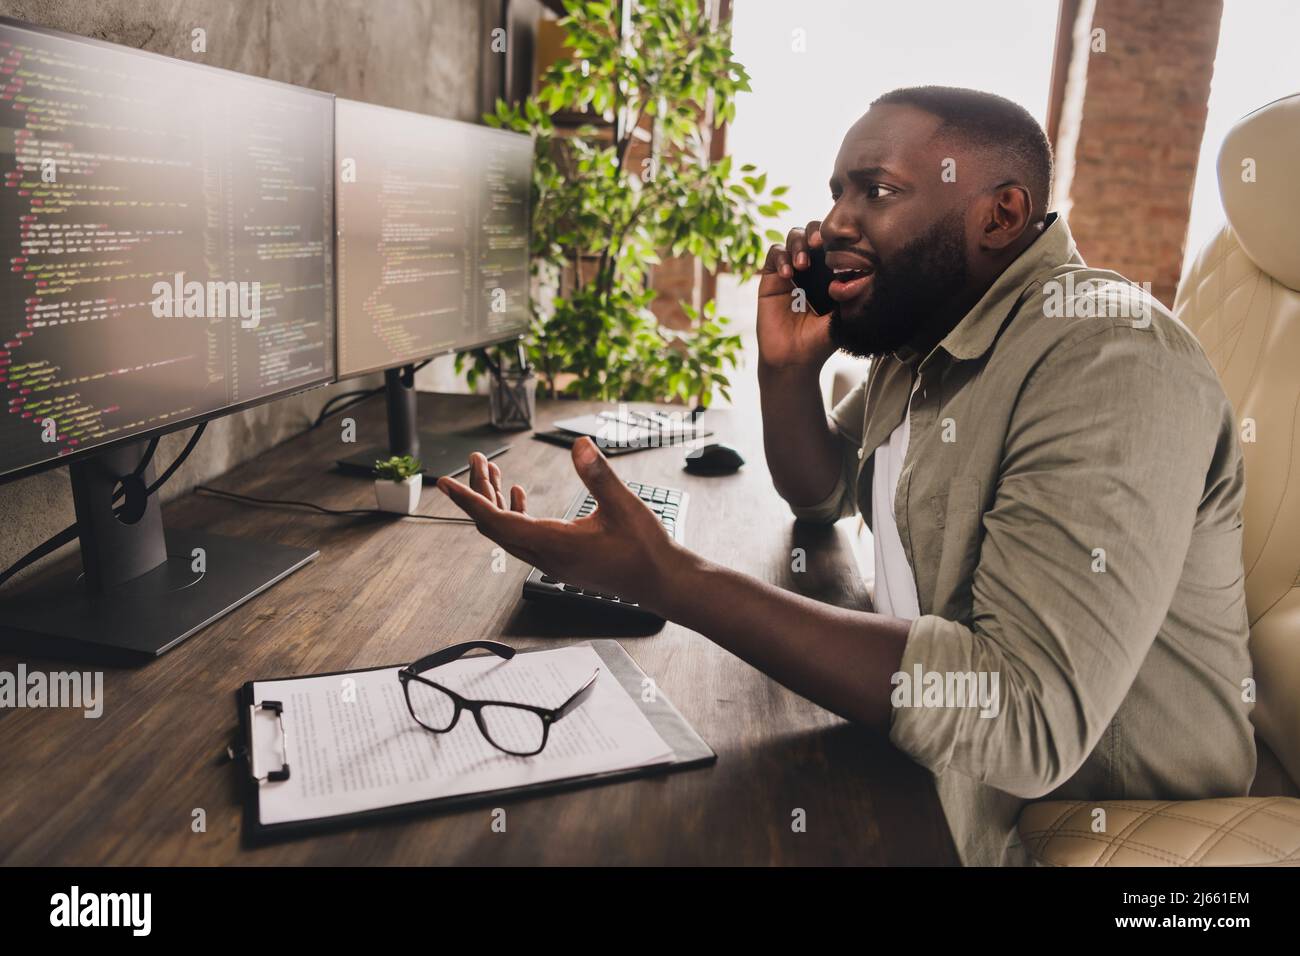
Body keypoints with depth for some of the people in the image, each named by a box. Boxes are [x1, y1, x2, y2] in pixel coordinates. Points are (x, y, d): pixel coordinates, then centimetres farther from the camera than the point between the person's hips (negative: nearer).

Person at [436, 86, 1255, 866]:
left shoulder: (1108, 362, -27)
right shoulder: (924, 332, 2)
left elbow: (1030, 720, -35)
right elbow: (823, 493, 14)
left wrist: (669, 579, -37)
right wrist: (788, 364, -7)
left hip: (1087, 832, -7)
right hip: (934, 762, 7)